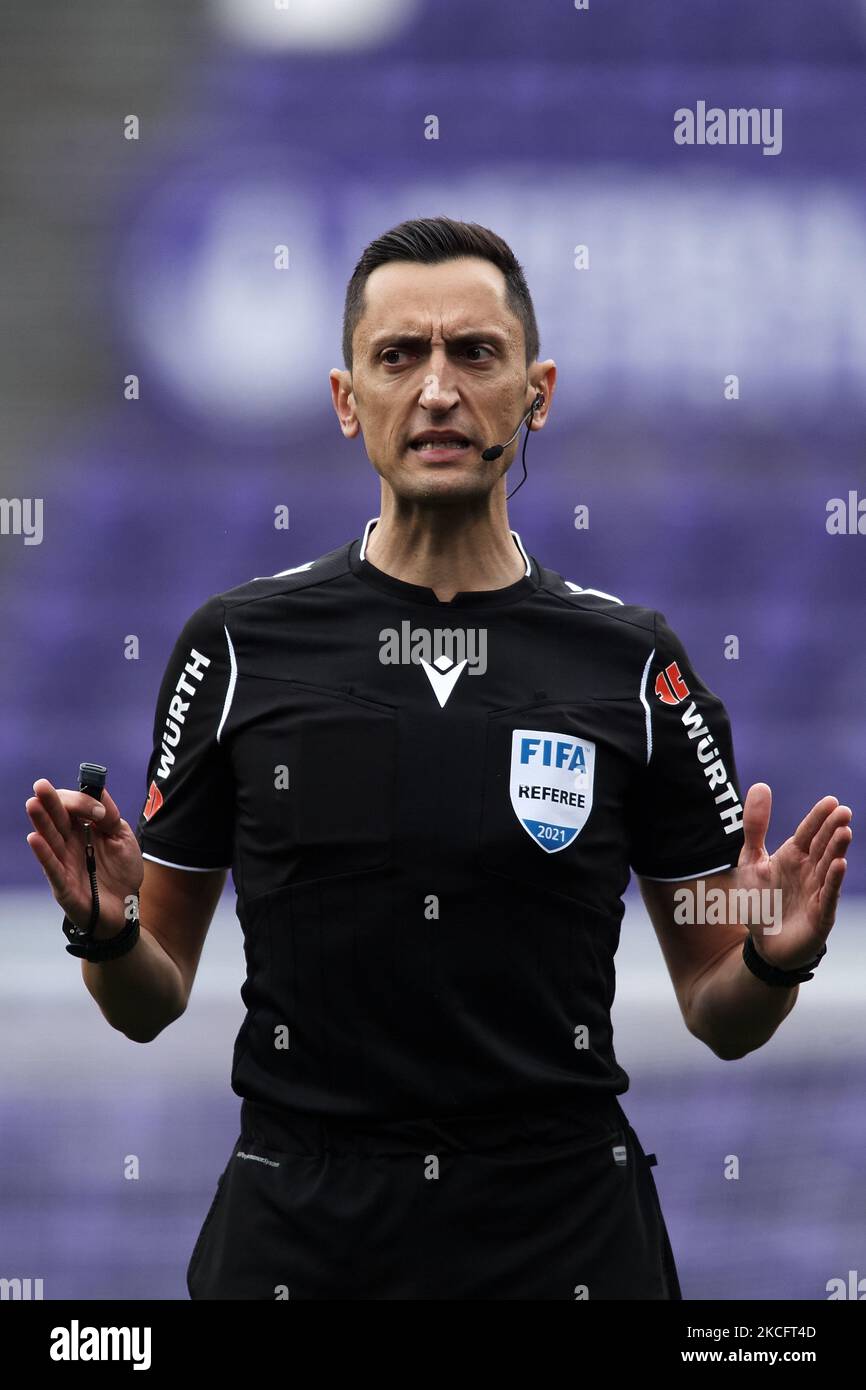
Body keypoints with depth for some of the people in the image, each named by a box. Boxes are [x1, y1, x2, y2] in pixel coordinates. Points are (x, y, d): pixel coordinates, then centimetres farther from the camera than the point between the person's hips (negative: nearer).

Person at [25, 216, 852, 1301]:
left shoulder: (631, 662, 2)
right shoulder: (240, 646, 1)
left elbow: (719, 1015, 6)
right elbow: (154, 1001, 6)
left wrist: (774, 956, -15)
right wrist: (108, 930, -15)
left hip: (562, 1238, 0)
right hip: (300, 1237, 0)